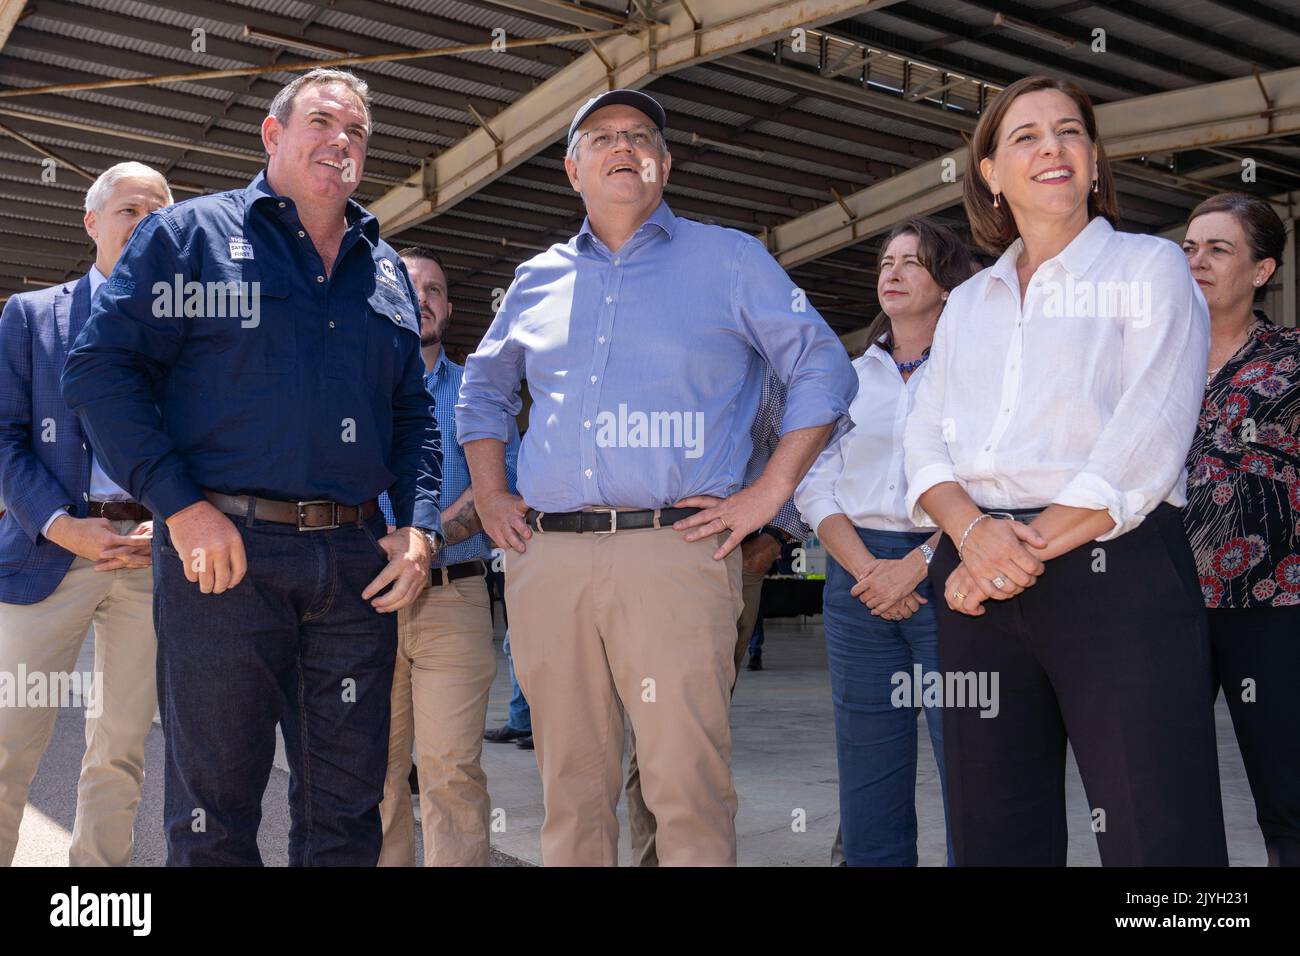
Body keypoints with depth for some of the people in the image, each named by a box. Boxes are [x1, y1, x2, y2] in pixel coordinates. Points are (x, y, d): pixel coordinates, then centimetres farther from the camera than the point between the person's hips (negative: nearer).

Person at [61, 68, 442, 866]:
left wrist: (419, 527, 4)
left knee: (348, 809, 10)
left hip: (357, 561, 5)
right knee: (215, 809, 3)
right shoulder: (190, 234, 5)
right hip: (224, 551, -4)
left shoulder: (387, 269, 19)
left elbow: (414, 413, 20)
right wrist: (181, 505, -14)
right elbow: (102, 368, -4)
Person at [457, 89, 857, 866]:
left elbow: (825, 370, 8)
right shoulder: (538, 279, 19)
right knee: (571, 788, 9)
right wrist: (491, 498, 17)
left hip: (675, 550, -3)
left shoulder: (729, 260, 9)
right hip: (546, 560, 4)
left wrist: (769, 494, -1)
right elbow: (483, 391, 31)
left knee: (687, 786, -7)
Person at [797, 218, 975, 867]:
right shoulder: (852, 377, 18)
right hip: (859, 577, 4)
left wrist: (917, 564, -14)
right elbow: (814, 485, 9)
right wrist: (865, 568, -7)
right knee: (866, 772, 6)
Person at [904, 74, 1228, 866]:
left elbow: (1149, 440, -8)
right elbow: (925, 441, 8)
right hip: (982, 581, 5)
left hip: (1117, 571, -4)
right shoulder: (968, 303, 19)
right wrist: (972, 530, -12)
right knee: (993, 834, 10)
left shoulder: (1150, 267, 5)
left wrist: (1032, 545, -14)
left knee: (1155, 837, -7)